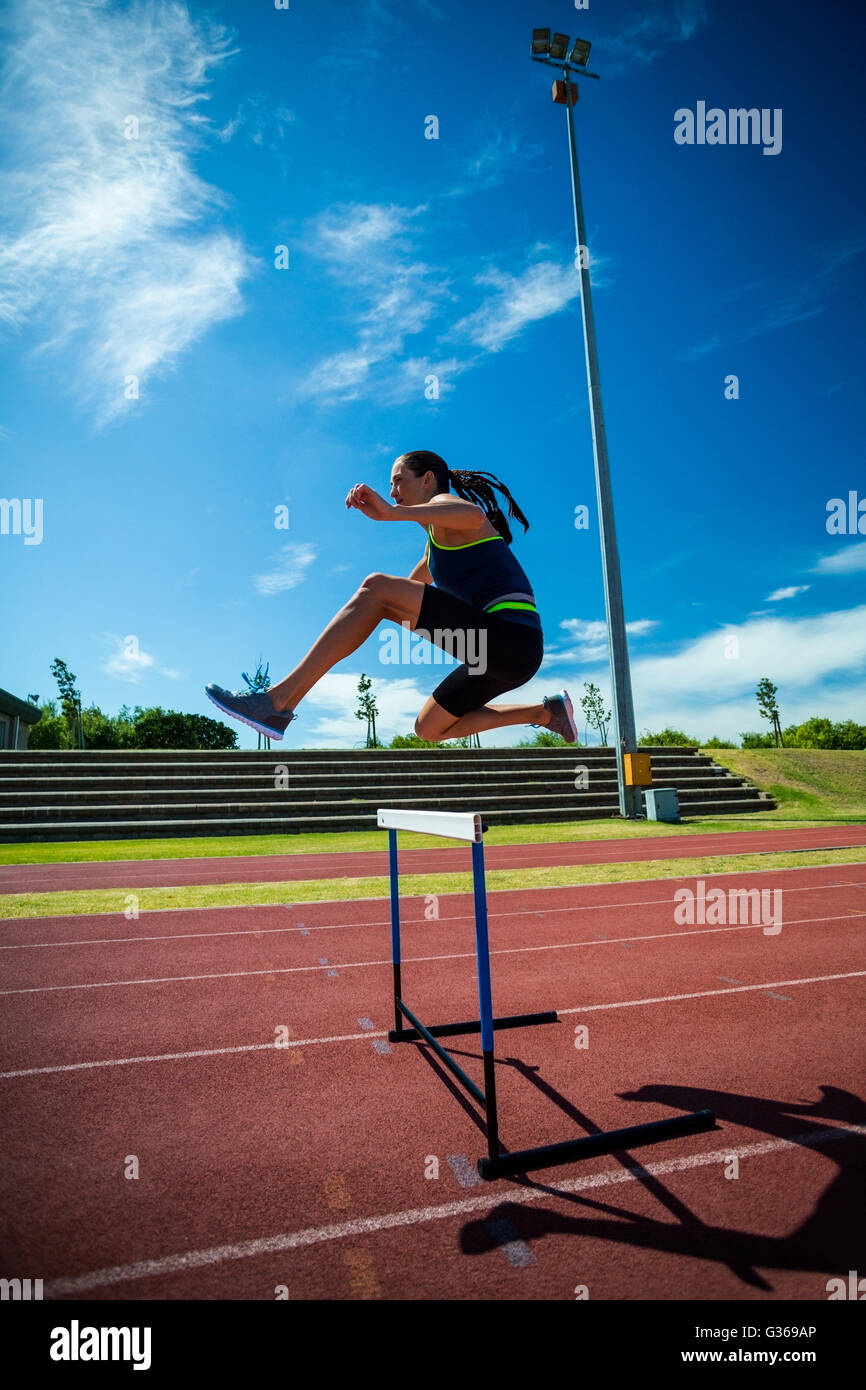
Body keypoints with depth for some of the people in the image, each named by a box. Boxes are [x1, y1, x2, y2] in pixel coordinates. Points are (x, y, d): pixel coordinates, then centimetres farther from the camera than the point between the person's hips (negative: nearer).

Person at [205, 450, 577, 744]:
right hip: (516, 653, 10)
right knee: (429, 729, 23)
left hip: (510, 639, -10)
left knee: (377, 588, -18)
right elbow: (413, 585, 45)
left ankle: (280, 699, -21)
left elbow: (473, 515, -26)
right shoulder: (439, 537, 28)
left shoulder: (445, 501, 1)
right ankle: (545, 712, 21)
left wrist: (392, 513, -33)